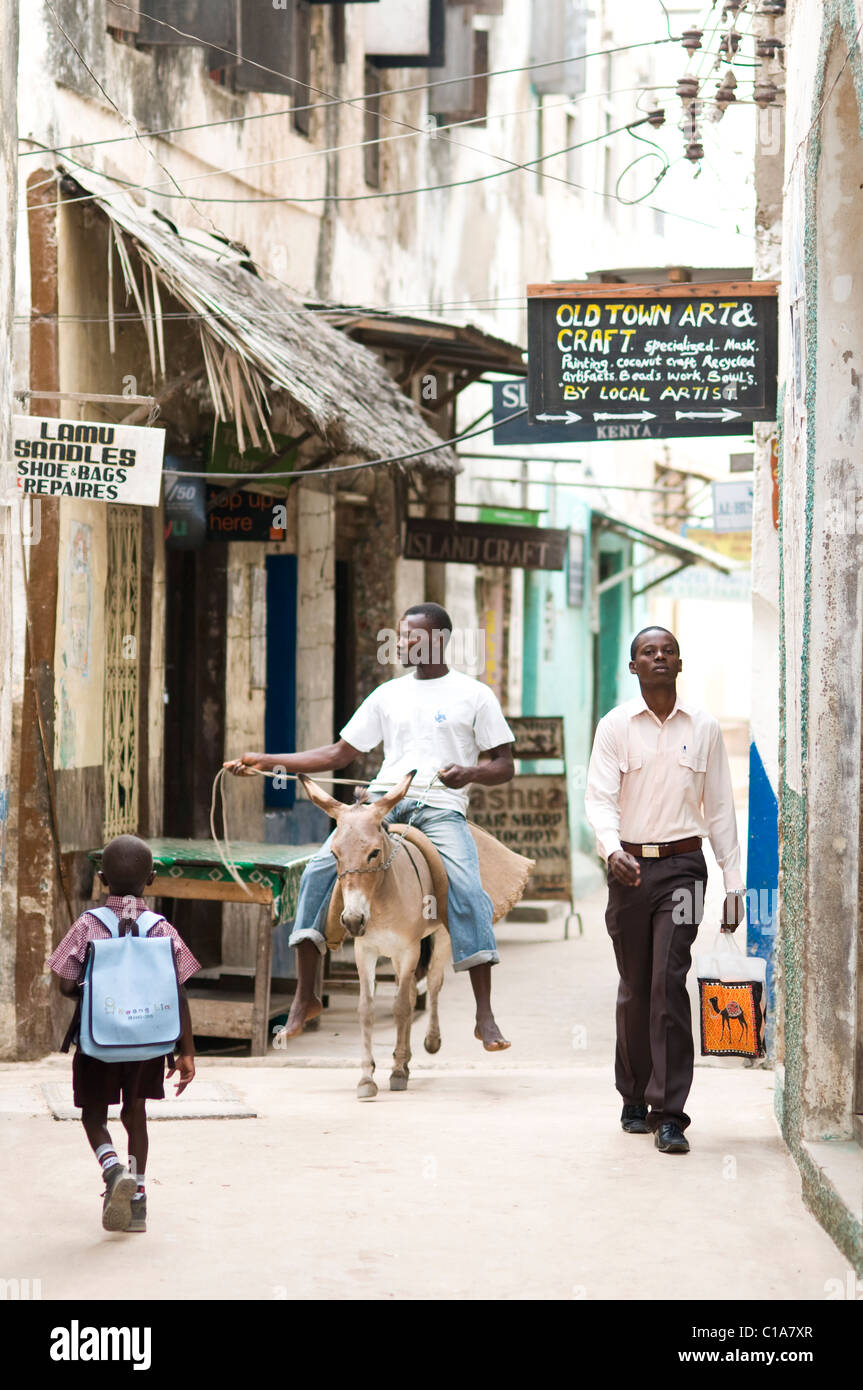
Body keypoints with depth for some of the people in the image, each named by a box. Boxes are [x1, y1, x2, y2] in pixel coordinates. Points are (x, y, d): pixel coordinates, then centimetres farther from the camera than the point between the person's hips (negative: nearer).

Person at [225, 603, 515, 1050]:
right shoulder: (388, 695, 19)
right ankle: (304, 997, -10)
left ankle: (485, 1017, -20)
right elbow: (339, 754, 20)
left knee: (466, 888, -26)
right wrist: (269, 761, 12)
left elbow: (504, 766, 6)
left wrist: (471, 772, -17)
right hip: (384, 800, 4)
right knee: (321, 867, -18)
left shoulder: (474, 695, 8)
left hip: (441, 807, -3)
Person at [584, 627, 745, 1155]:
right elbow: (599, 797, -6)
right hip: (629, 867, 1)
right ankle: (636, 1099, 24)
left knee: (669, 982, -12)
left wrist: (734, 883, 7)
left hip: (682, 864, -1)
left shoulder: (703, 728, 6)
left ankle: (670, 1113, -12)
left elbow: (720, 808, 9)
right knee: (634, 987, 8)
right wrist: (612, 850, -25)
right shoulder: (616, 726, 3)